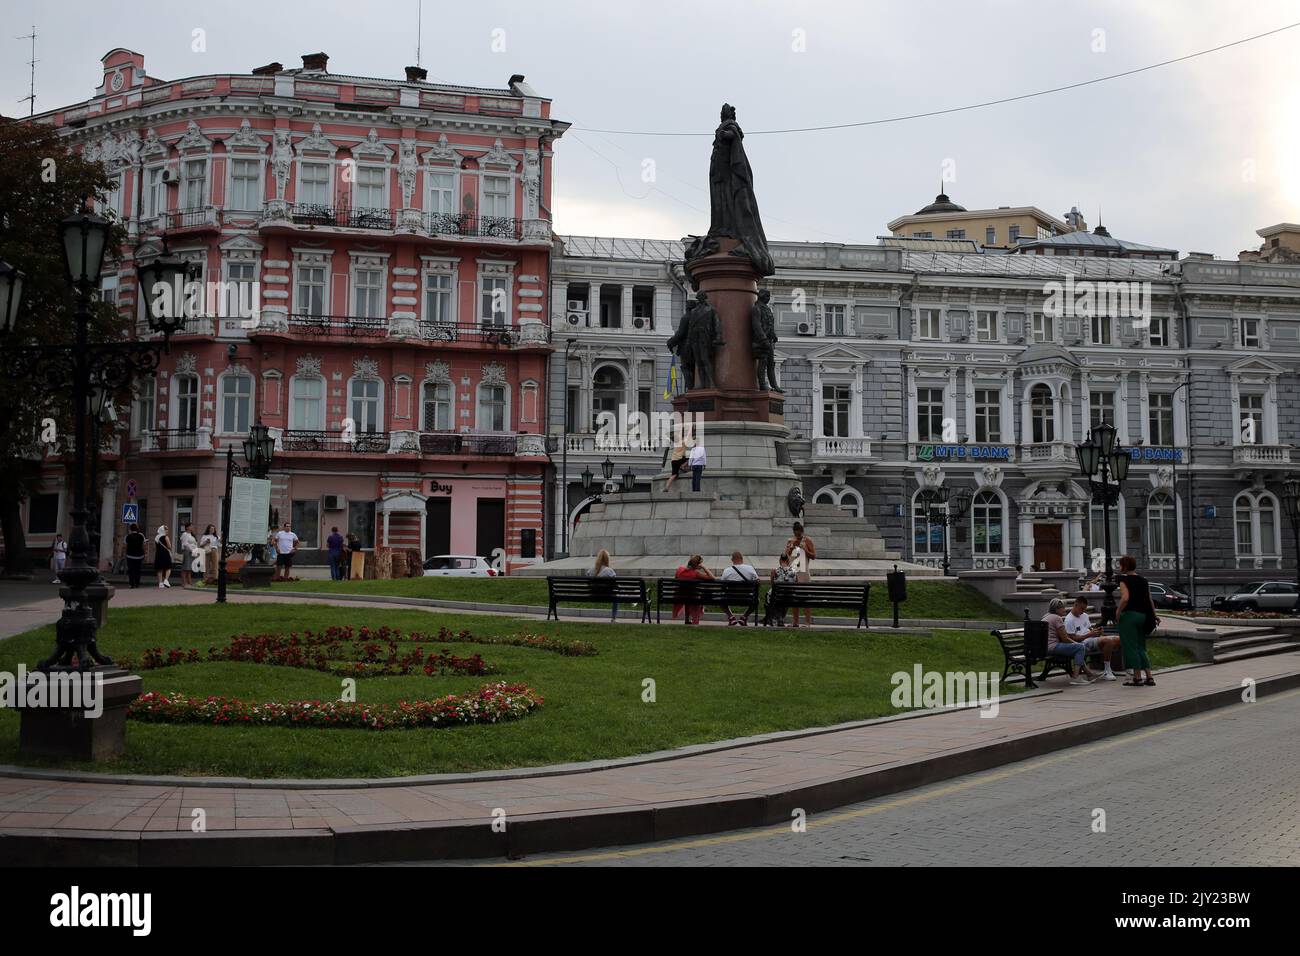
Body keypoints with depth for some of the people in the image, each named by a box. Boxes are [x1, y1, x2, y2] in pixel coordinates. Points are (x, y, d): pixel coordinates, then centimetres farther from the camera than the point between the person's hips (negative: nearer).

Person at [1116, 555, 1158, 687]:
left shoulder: (1124, 580, -10)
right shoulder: (1143, 580, 11)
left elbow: (1125, 598, -24)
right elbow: (1150, 600, 12)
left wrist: (1118, 611, -12)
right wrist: (1154, 616, 18)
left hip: (1129, 615, -7)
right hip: (1143, 615, 7)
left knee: (1131, 647, 0)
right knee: (1141, 648, 14)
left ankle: (1137, 678, 1)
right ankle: (1149, 677, 9)